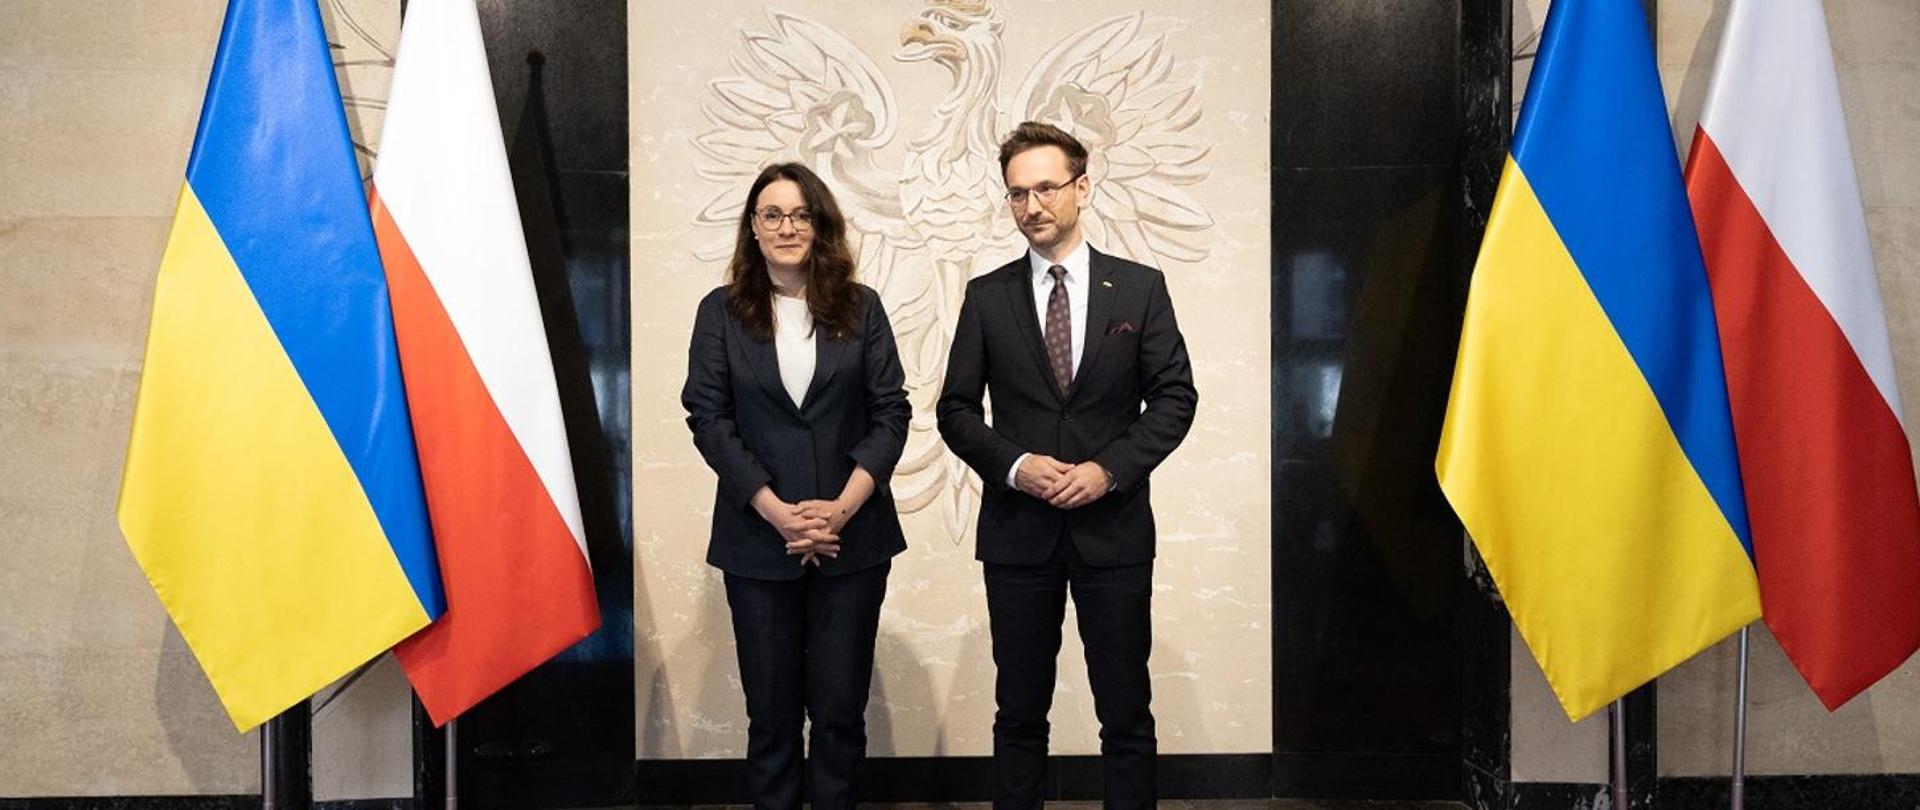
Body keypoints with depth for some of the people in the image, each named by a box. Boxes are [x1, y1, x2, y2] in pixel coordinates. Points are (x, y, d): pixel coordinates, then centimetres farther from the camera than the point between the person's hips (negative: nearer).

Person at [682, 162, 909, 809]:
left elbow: (891, 413, 1)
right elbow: (708, 418, -2)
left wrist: (842, 507, -11)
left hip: (852, 537, 0)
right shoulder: (721, 312, 5)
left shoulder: (861, 308, 6)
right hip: (758, 541, 0)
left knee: (840, 709, 5)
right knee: (771, 711, 8)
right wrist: (777, 512, -12)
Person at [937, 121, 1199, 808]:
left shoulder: (1140, 287, 4)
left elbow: (1175, 397, 2)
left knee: (1127, 715, 6)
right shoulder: (987, 297, 6)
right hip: (1018, 530, 1)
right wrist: (1014, 465, -12)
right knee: (1019, 712, 10)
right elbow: (956, 409, 5)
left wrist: (1109, 469, -11)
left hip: (1114, 526, -1)